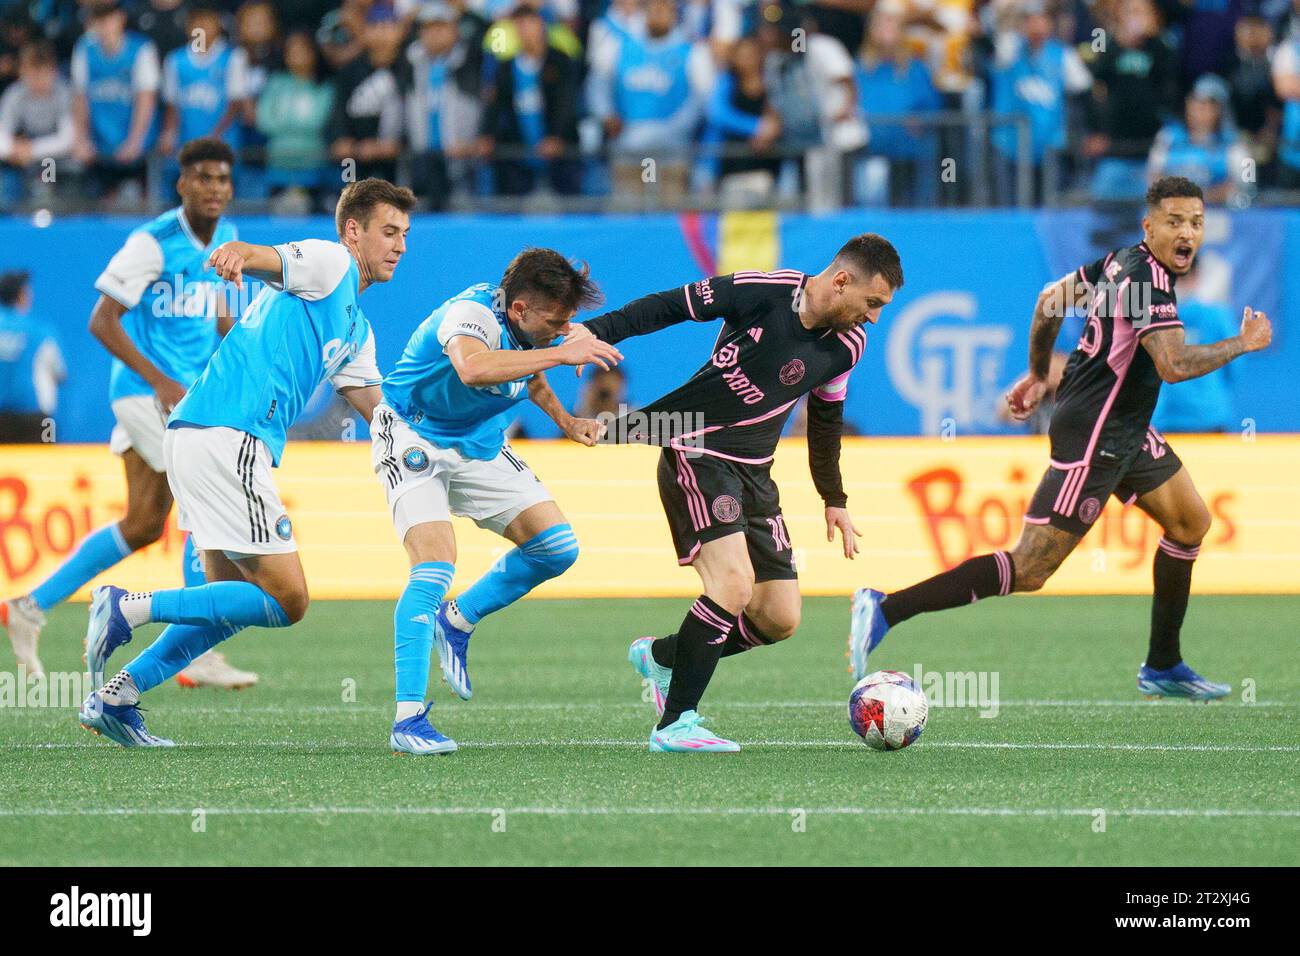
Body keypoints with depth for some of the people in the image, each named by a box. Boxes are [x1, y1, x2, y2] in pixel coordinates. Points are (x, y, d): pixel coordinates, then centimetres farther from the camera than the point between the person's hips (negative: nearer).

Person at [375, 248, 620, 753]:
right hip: (414, 440, -8)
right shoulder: (471, 314, -31)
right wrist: (561, 353, -51)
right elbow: (473, 368, -55)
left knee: (556, 547, -3)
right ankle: (407, 720, -23)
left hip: (481, 446, 8)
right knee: (435, 565, -24)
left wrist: (565, 420, 7)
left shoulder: (535, 326, -6)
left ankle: (457, 622, 19)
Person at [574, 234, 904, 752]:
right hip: (696, 454, -7)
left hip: (754, 474, 7)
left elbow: (825, 418, 21)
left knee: (780, 619, 1)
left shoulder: (847, 344, 5)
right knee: (734, 583, -24)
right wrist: (597, 330, -16)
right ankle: (675, 725, -15)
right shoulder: (762, 292, -15)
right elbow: (670, 306, -8)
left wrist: (834, 500, 27)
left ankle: (662, 656, 25)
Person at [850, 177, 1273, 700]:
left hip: (1125, 431, 11)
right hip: (1092, 439, -11)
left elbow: (1051, 298, 21)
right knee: (1029, 570, -13)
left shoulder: (1123, 262, 8)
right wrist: (1242, 344, -17)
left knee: (1191, 522, 18)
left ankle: (1162, 667, 26)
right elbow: (1175, 364, -32)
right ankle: (886, 609, -13)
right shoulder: (1147, 278, -21)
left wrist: (1038, 374, 32)